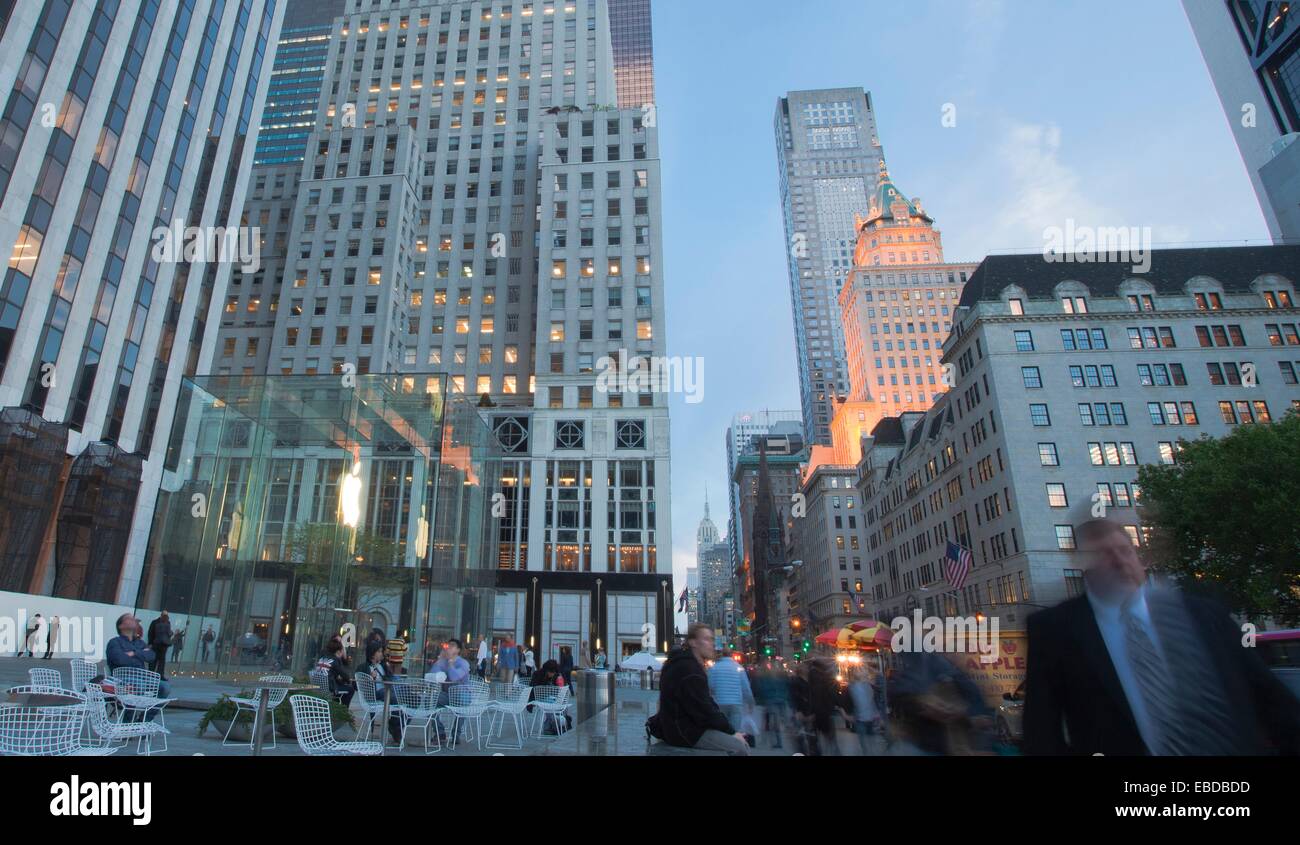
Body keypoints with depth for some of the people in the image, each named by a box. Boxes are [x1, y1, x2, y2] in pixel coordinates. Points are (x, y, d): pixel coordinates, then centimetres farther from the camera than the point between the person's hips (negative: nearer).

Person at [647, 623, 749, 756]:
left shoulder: (689, 664, 16)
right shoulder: (687, 668, -18)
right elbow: (703, 710, -20)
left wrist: (728, 729, 8)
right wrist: (731, 732, -12)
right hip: (685, 733, -10)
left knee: (742, 741, 6)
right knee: (739, 748, -18)